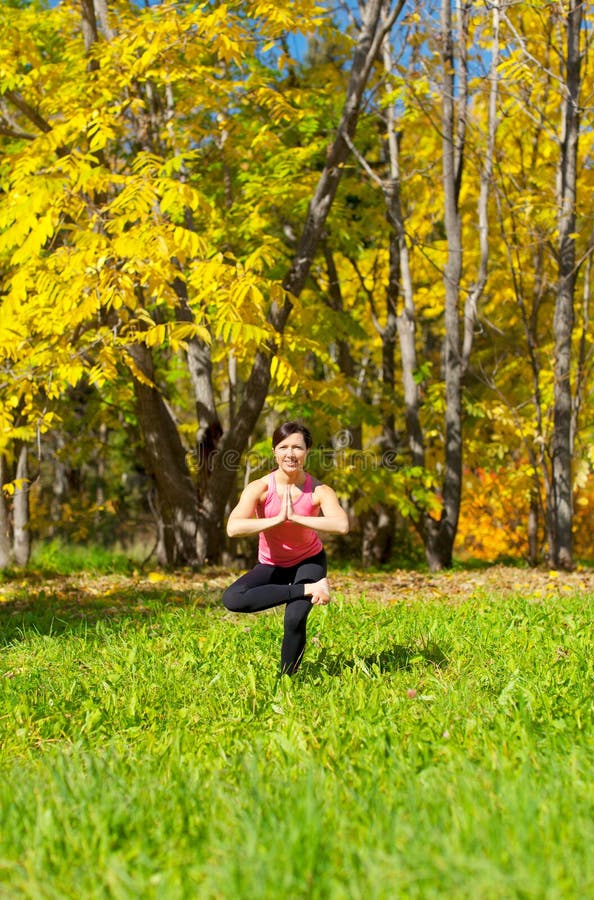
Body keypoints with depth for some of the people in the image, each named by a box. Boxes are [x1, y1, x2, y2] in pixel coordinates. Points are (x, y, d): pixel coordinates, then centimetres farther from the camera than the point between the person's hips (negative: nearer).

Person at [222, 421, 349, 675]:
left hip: (309, 561, -1)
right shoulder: (260, 489, -19)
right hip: (271, 566, 1)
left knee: (294, 620, -23)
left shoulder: (319, 491, -19)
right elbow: (233, 528, -33)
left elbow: (341, 525, -39)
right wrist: (277, 519, -35)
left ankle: (286, 679, 5)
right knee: (232, 599, -25)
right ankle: (309, 590, -20)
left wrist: (295, 517, -38)